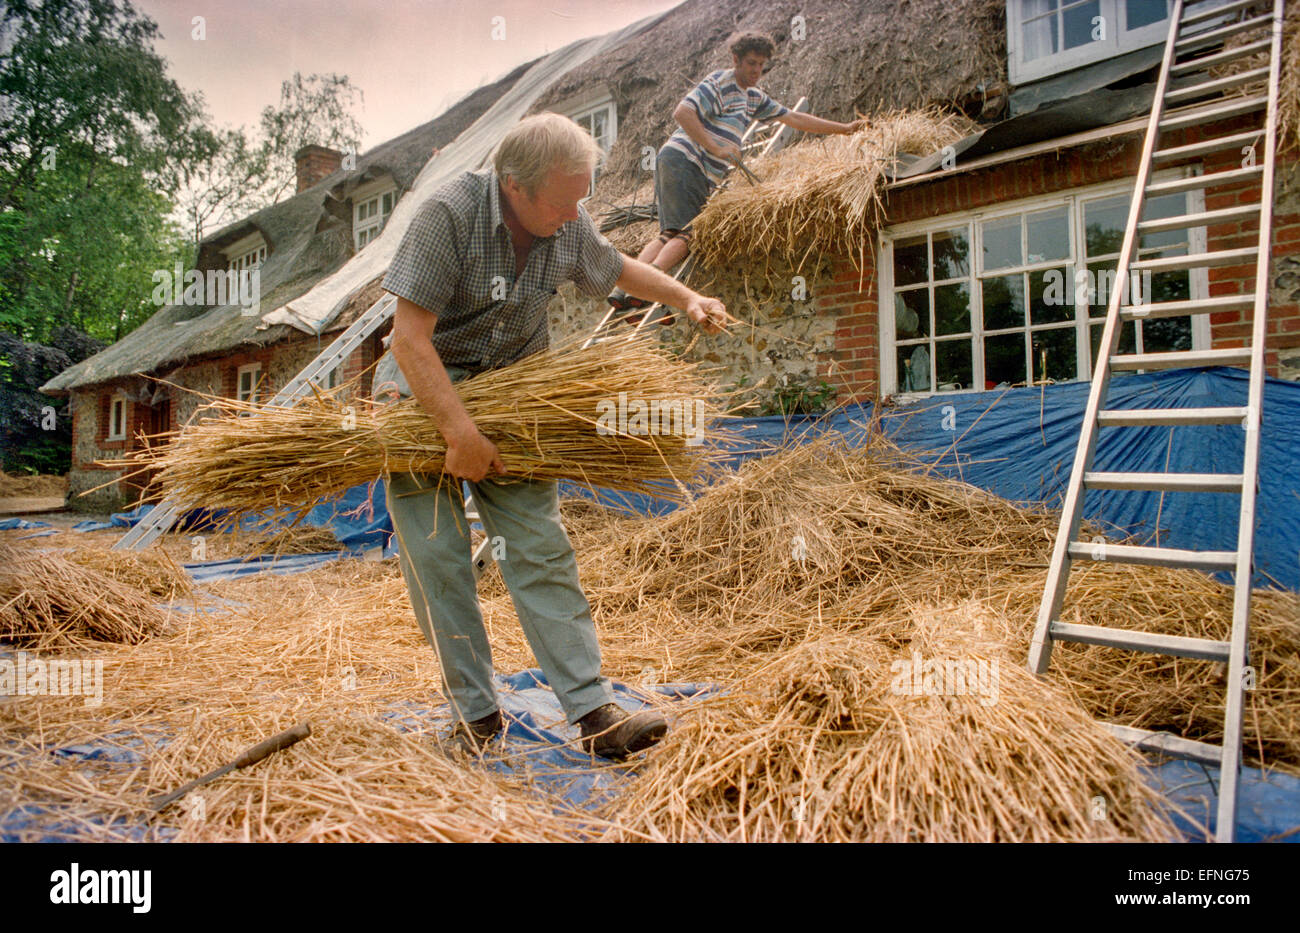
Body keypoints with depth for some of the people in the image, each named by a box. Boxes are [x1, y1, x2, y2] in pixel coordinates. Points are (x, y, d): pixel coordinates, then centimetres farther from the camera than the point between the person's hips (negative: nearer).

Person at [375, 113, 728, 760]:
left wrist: (687, 299, 22)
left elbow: (617, 268, 21)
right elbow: (410, 338, -24)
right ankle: (475, 713, 8)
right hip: (422, 394, -3)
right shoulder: (449, 213, -20)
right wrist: (460, 434, -27)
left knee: (541, 549, -5)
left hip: (507, 394, 3)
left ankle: (595, 713, -4)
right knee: (436, 556, -6)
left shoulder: (570, 226, -2)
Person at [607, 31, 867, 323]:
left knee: (671, 234, 1)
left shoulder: (754, 96, 24)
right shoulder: (719, 83, -5)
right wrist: (716, 148, -22)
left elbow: (794, 118, 26)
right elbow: (682, 112, -18)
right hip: (683, 160, -9)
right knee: (688, 234, -16)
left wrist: (845, 128, 24)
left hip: (703, 175, 9)